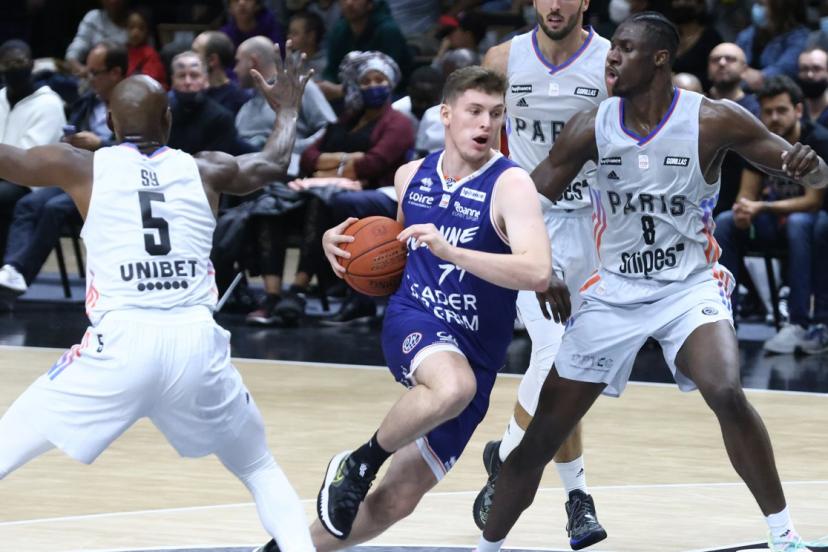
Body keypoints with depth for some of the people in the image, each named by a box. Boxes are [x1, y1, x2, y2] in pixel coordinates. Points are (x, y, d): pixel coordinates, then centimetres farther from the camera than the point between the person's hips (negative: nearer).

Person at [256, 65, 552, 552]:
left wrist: (449, 249, -35)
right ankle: (359, 463, -14)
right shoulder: (412, 175, 4)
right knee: (454, 385, -38)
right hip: (413, 322, 1)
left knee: (395, 502, 2)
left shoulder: (511, 185, -13)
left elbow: (538, 273, -28)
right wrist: (340, 242, 5)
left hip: (474, 354, -1)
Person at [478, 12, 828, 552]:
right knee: (542, 435, 1)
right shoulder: (591, 128, -6)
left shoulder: (714, 121, -13)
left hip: (691, 285, -3)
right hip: (615, 292, 3)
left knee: (727, 395, -30)